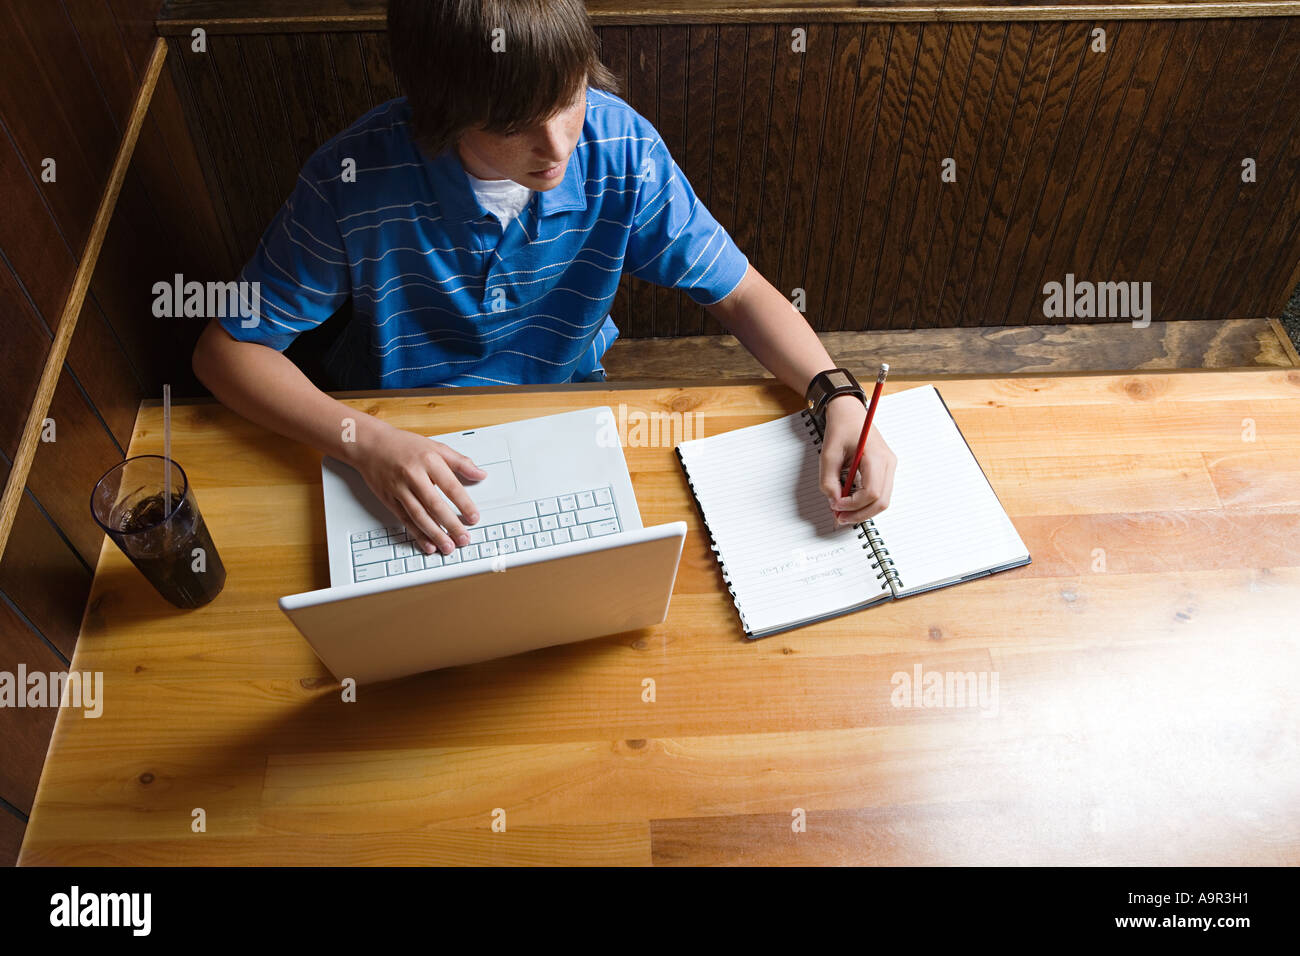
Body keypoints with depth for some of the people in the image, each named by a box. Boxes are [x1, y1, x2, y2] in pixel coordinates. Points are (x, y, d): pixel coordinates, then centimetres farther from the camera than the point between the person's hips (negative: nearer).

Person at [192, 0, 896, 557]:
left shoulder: (621, 149, -20)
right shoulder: (355, 181, -26)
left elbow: (739, 293, -9)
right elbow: (226, 347, -16)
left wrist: (837, 398, -26)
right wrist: (364, 441, -32)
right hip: (405, 443, -1)